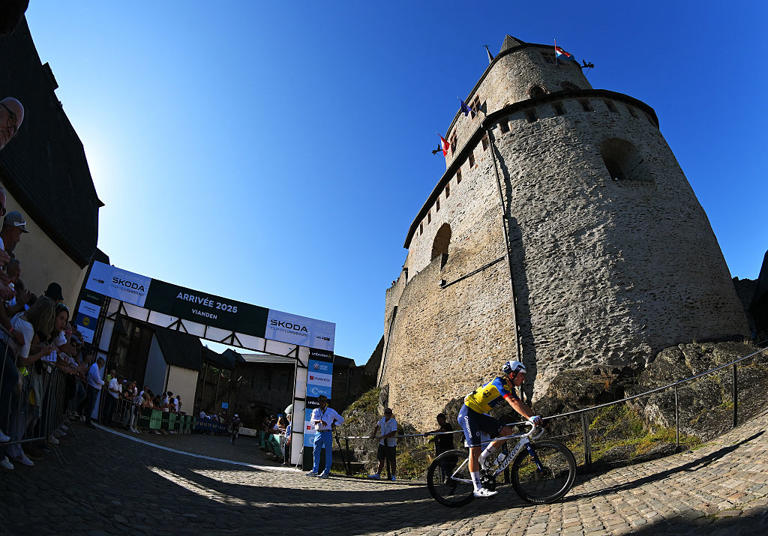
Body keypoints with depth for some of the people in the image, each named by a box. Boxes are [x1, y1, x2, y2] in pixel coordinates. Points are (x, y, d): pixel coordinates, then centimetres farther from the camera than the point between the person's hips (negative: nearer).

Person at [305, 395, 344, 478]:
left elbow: (341, 420, 13)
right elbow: (312, 421, -10)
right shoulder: (315, 411, 10)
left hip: (327, 433, -3)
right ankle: (314, 471, 14)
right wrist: (320, 421, -27)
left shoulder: (331, 411, 5)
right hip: (318, 433, 3)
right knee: (316, 452, 4)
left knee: (328, 453, -1)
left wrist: (334, 424, 1)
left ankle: (326, 472, 4)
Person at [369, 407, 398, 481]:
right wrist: (374, 434, 13)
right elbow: (377, 426, 25)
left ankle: (392, 475, 15)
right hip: (382, 443, 5)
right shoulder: (382, 420, 3)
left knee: (392, 461, 3)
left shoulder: (393, 422, -16)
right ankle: (378, 474, 14)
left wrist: (383, 437, -26)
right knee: (381, 459, 7)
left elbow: (393, 433, -28)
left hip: (391, 444, -5)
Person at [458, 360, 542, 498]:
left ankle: (483, 458, 6)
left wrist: (536, 418, -5)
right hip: (468, 413, -9)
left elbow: (521, 405, 8)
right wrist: (530, 418, -38)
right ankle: (478, 489, -9)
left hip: (479, 415, 9)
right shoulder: (499, 382, -19)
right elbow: (513, 402, -31)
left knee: (507, 431, -2)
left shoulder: (510, 388, 11)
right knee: (475, 449, -13)